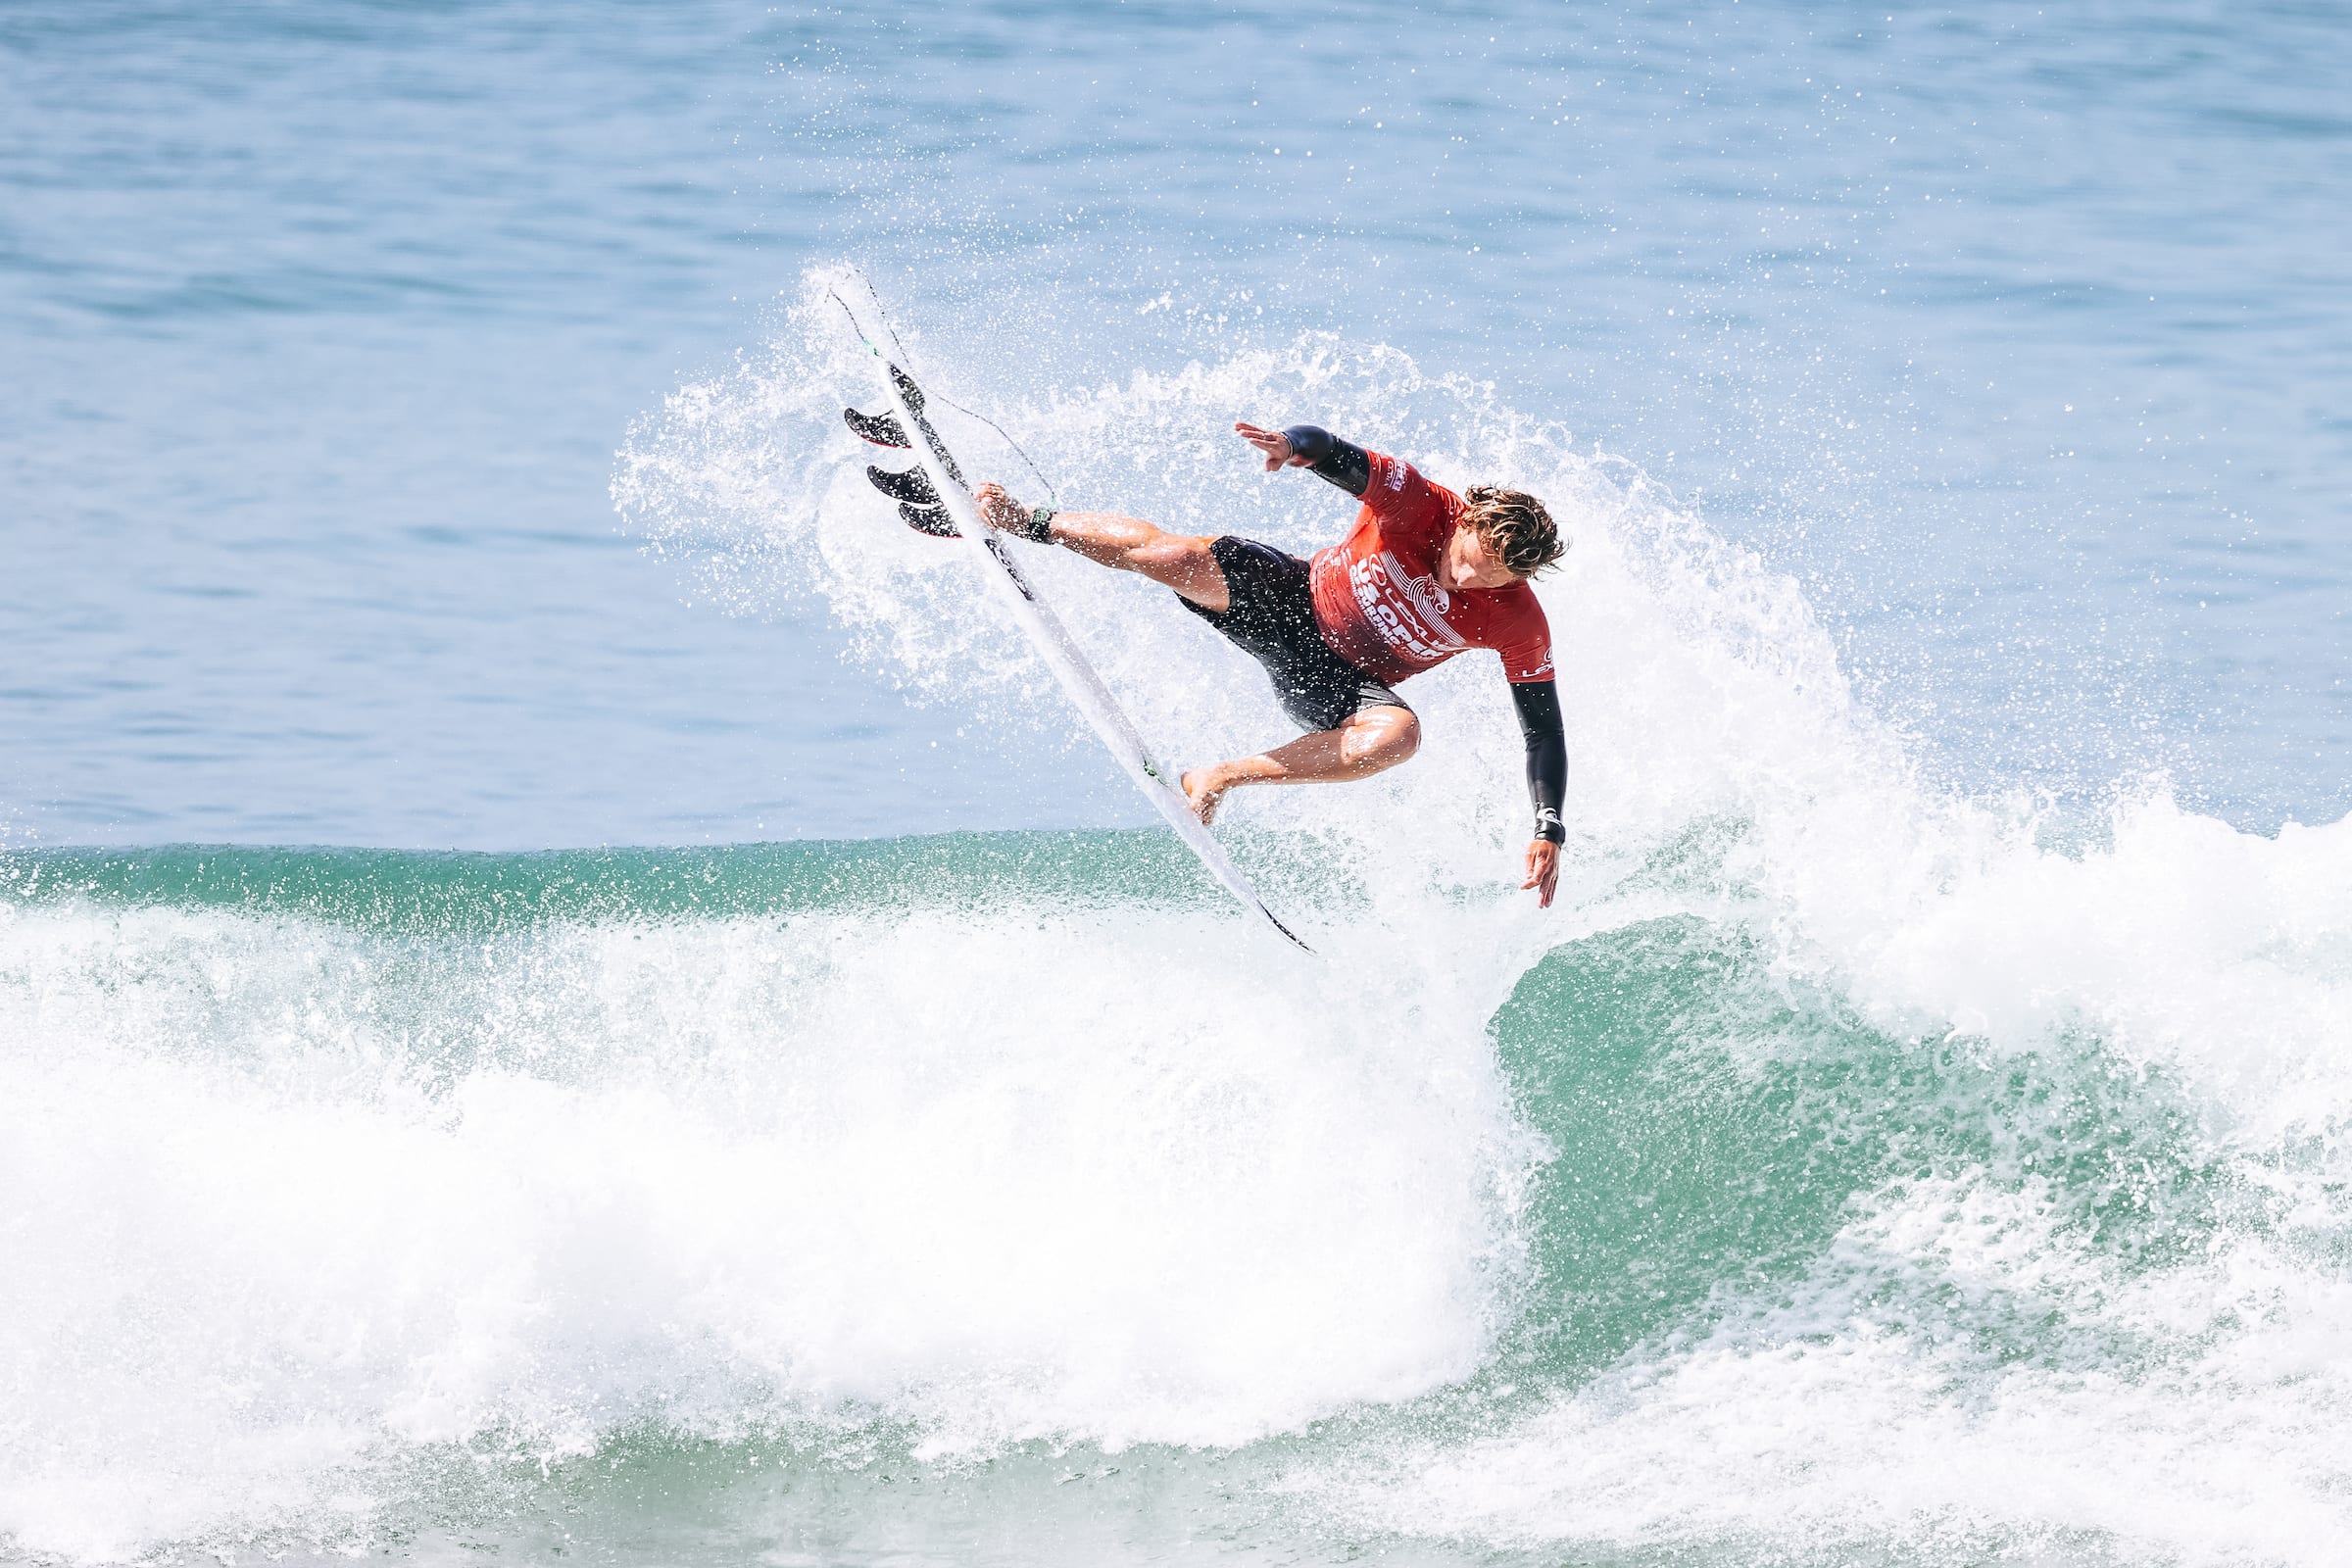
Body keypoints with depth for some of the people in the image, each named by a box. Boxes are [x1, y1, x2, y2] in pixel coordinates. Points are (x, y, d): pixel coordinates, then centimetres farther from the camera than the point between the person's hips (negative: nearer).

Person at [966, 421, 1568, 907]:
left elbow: (1544, 732, -14)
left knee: (1398, 736, -33)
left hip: (1337, 680, 1)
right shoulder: (1422, 505, -24)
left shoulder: (1518, 625, -22)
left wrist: (1549, 830, -26)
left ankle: (1221, 778, -17)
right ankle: (1026, 521, 4)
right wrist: (1294, 444, -53)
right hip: (1293, 599, -1)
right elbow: (1332, 453, -29)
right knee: (1170, 555, -25)